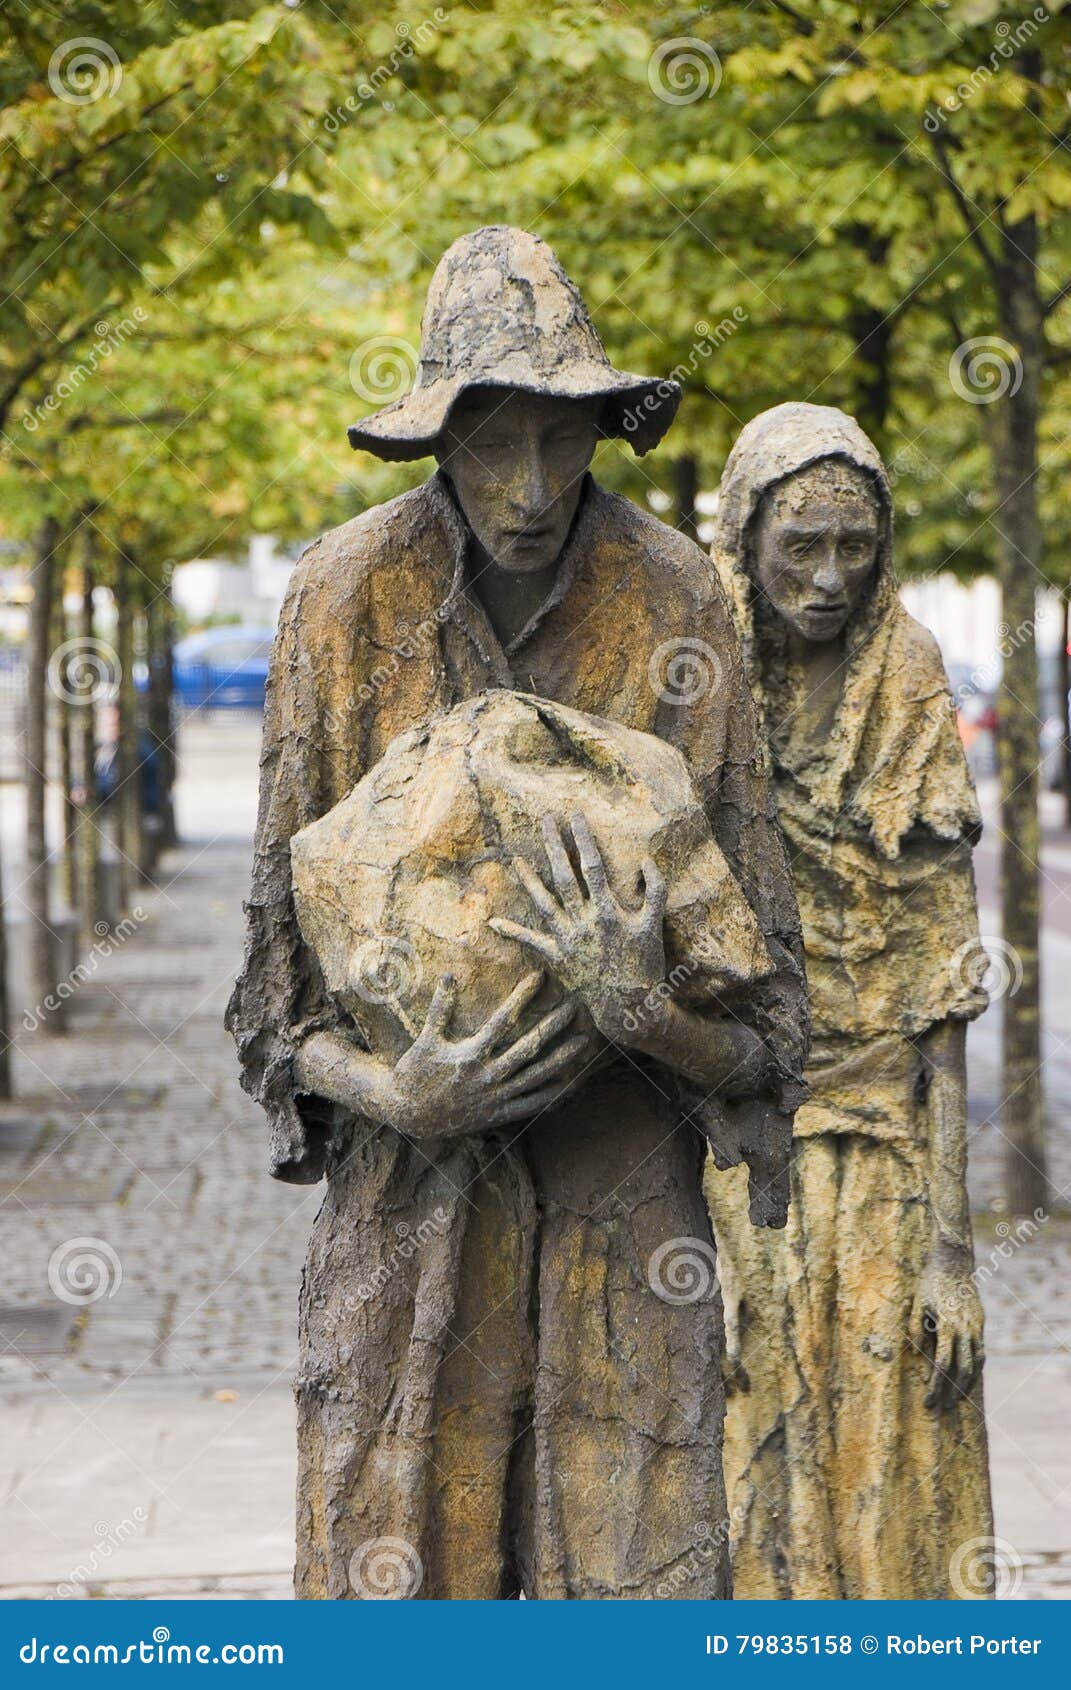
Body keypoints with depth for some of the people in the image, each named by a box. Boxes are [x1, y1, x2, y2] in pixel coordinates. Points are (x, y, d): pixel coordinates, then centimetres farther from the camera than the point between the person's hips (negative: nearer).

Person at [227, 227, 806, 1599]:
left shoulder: (674, 599, -3)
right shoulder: (346, 595, -3)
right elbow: (280, 942, 1)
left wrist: (644, 1008, -22)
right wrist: (389, 1091, -17)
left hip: (624, 1174, 0)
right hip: (411, 1179, 0)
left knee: (638, 1562, 0)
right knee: (394, 1558, 0)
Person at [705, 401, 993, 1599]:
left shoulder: (911, 719, 1)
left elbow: (939, 1003, 0)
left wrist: (951, 1244, -6)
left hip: (874, 1163, 1)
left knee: (879, 1494, 1)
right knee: (739, 1478, -2)